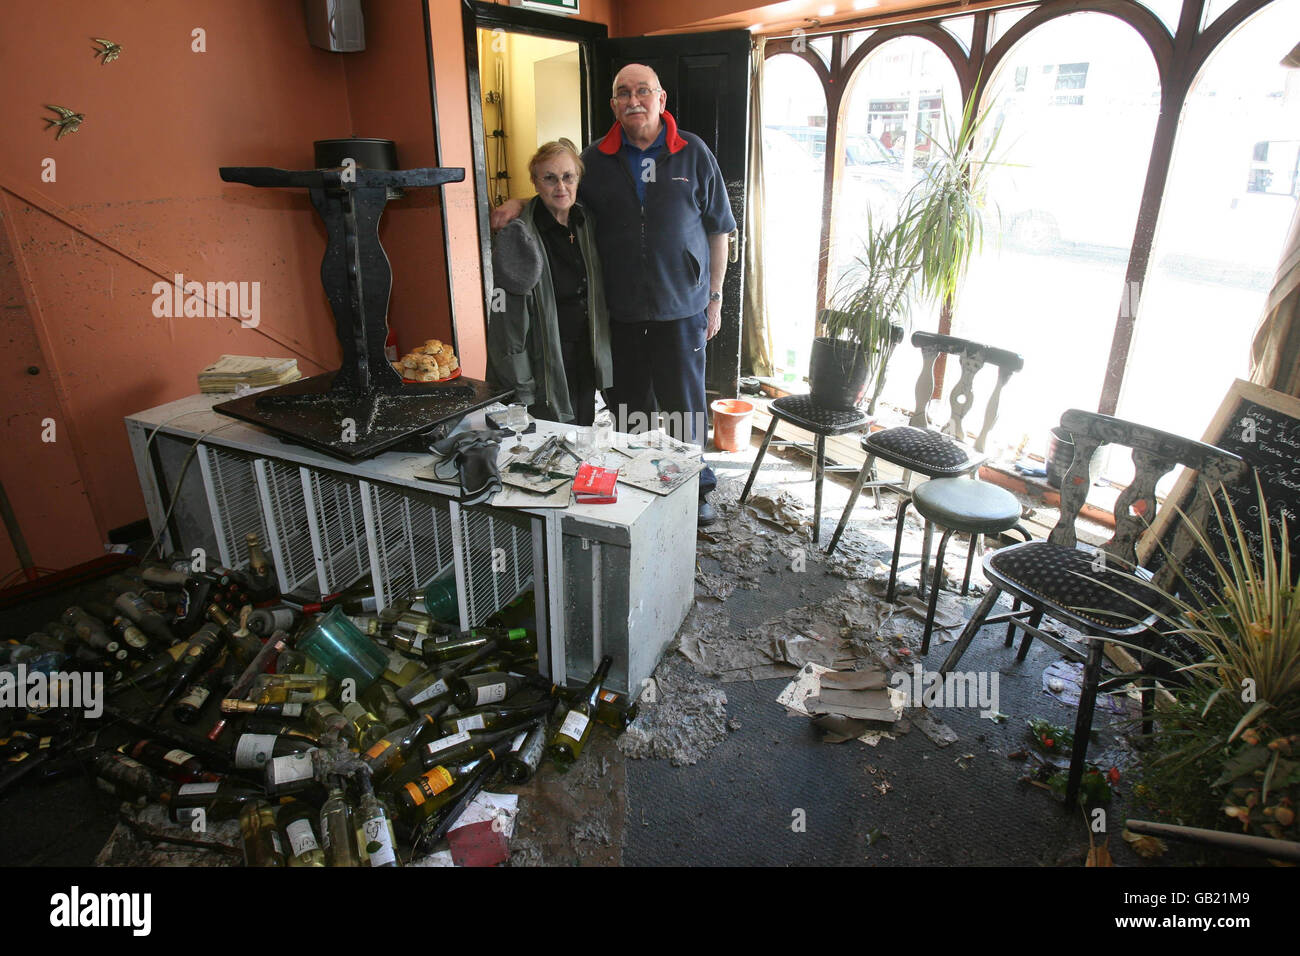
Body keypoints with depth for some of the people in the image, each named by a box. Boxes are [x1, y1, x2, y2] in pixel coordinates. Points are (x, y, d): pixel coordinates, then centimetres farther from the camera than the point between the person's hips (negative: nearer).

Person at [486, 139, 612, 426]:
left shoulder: (586, 222, 4)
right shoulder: (521, 236, -16)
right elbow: (507, 317, -17)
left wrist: (601, 352, 11)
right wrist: (522, 389, -18)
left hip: (586, 356, 6)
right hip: (547, 359, -6)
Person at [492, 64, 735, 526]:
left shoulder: (693, 154, 2)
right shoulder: (597, 159, 5)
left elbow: (718, 229, 4)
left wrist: (715, 297, 2)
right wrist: (518, 204, -3)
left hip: (680, 307, -2)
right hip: (620, 309, 2)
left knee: (684, 401, 4)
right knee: (629, 401, 11)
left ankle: (696, 487, 23)